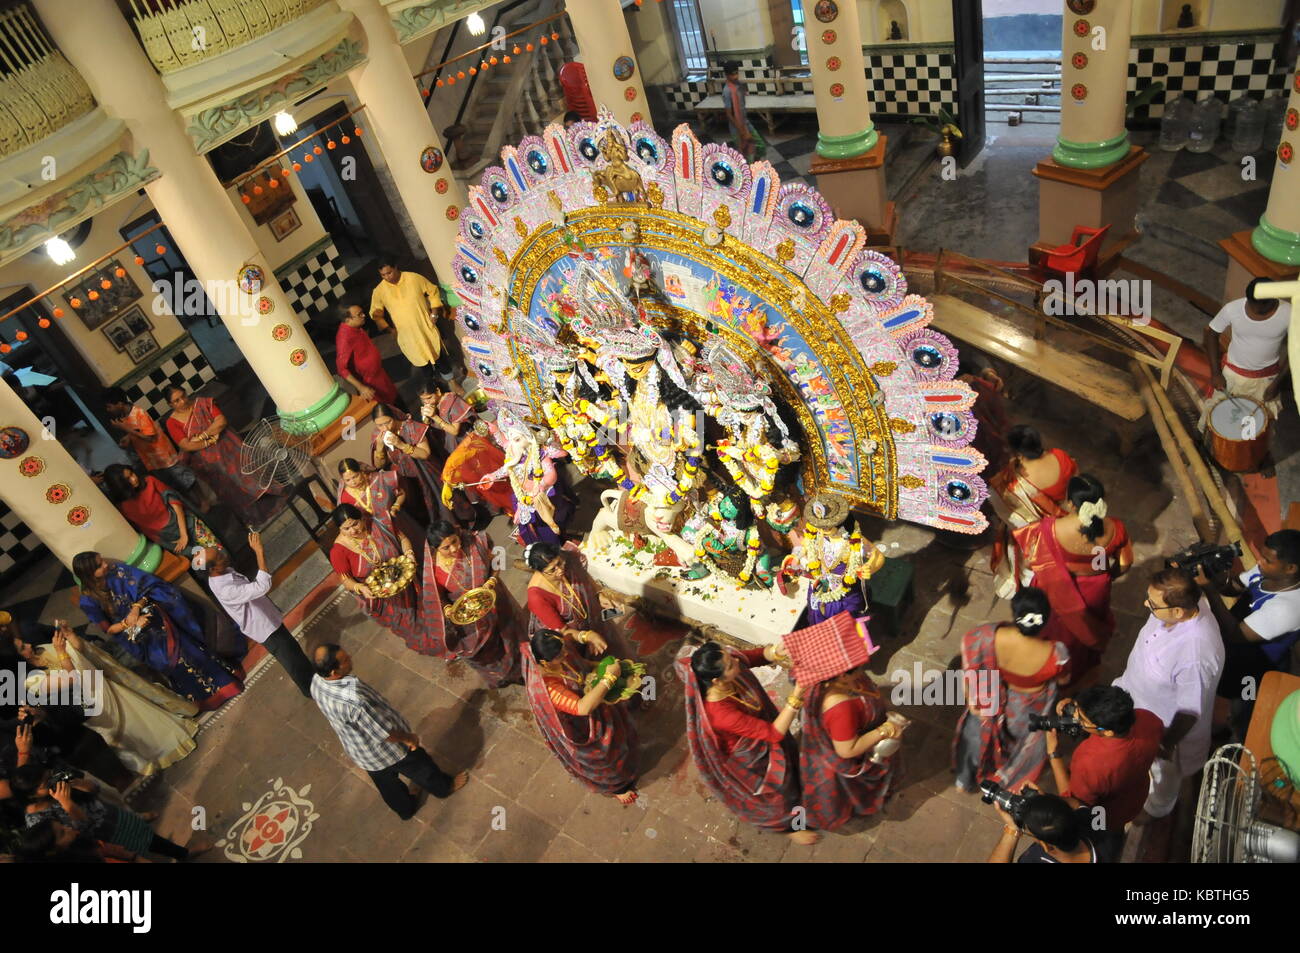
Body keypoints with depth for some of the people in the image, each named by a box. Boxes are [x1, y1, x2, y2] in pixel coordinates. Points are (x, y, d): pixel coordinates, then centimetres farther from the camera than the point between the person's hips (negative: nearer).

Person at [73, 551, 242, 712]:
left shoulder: (115, 569, -2)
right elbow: (107, 629, -2)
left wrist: (136, 608, -18)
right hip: (131, 632, -3)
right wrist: (129, 624, -20)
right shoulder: (89, 601, -5)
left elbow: (145, 584, -3)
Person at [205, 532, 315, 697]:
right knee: (293, 661, 11)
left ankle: (310, 677, 51)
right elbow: (262, 586, -45)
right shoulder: (225, 590, -38)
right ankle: (311, 690, 33)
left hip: (269, 619, 9)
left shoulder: (223, 572, -7)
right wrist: (259, 552, -43)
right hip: (265, 628, -9)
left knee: (292, 648, 29)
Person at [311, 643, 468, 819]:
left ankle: (406, 809, 59)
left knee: (386, 783, 33)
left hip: (357, 751, 6)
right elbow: (385, 733, -31)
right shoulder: (353, 701, -46)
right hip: (385, 750, -6)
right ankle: (444, 787, 53)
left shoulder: (316, 681, -21)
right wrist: (409, 738, -12)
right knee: (420, 768, 25)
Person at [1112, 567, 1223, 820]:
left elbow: (1190, 710, -30)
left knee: (1162, 771, 28)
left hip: (1164, 726, -6)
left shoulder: (1196, 656, -45)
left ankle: (1157, 809, 58)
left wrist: (1168, 743, -16)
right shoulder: (1185, 603, -24)